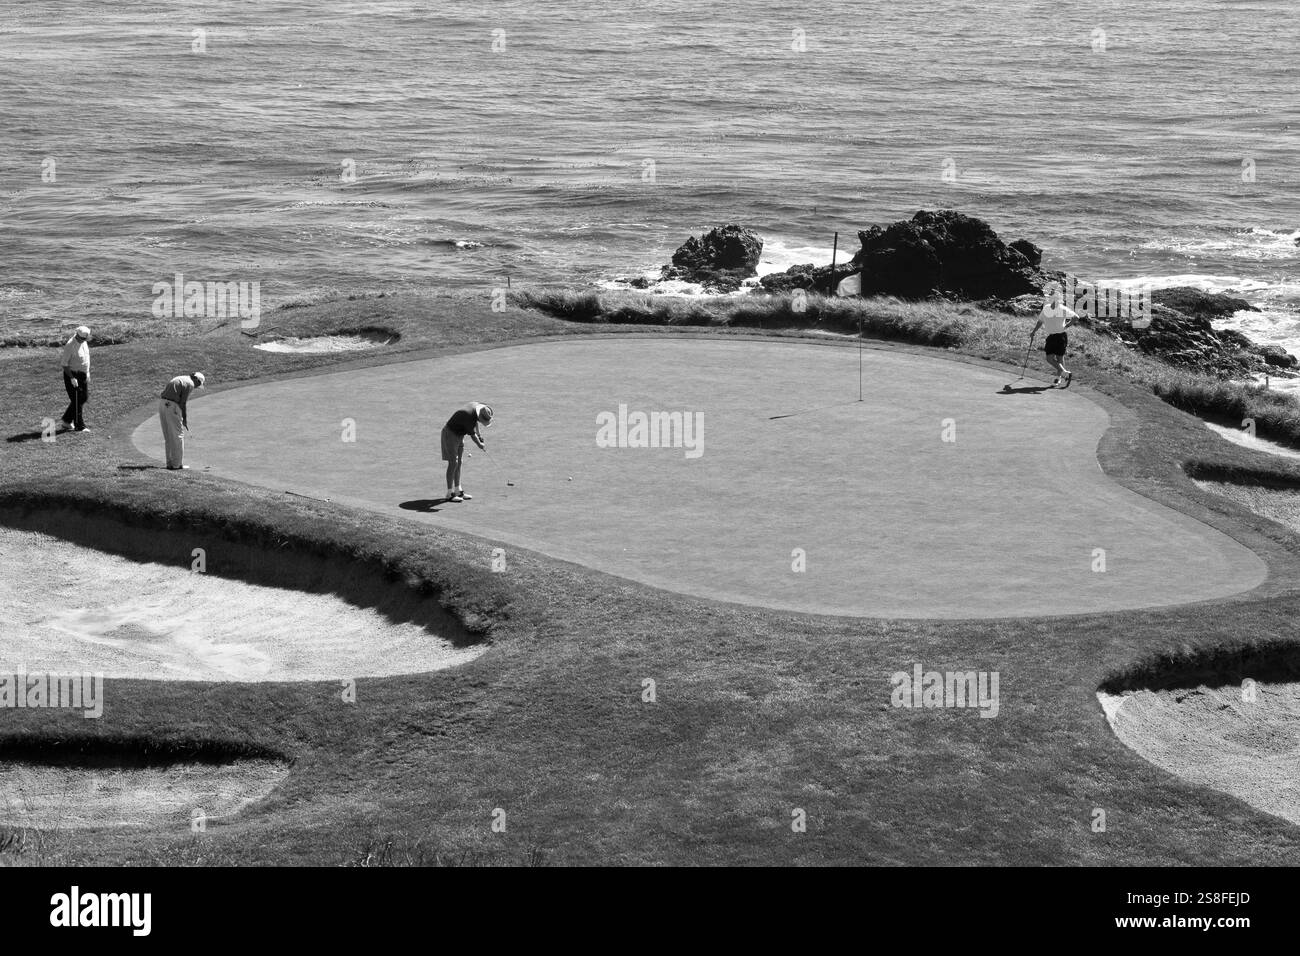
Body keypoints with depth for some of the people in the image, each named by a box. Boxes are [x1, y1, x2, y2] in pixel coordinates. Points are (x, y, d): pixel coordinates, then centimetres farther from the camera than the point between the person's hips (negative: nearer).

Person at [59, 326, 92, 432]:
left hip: (83, 374, 8)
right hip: (72, 374, -8)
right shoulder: (70, 346, -21)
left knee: (84, 398, 11)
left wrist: (88, 372, 16)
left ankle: (67, 420, 23)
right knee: (76, 400, -4)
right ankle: (79, 426, 3)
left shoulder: (84, 342, 2)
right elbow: (65, 364, -19)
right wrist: (72, 378, -24)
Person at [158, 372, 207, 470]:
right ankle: (177, 464, 3)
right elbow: (183, 403, -10)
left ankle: (170, 463, 14)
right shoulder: (190, 384, -5)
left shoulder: (180, 379, 22)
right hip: (172, 406, -9)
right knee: (177, 436, 0)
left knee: (169, 437, 13)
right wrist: (185, 420, -1)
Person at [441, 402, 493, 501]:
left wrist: (478, 433, 9)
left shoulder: (478, 405, -7)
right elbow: (472, 434, -19)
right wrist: (480, 445, -4)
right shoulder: (469, 416, -33)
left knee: (458, 463, 10)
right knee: (453, 463, -10)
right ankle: (450, 494, -7)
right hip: (450, 434, -9)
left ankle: (458, 490, 15)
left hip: (459, 434, 9)